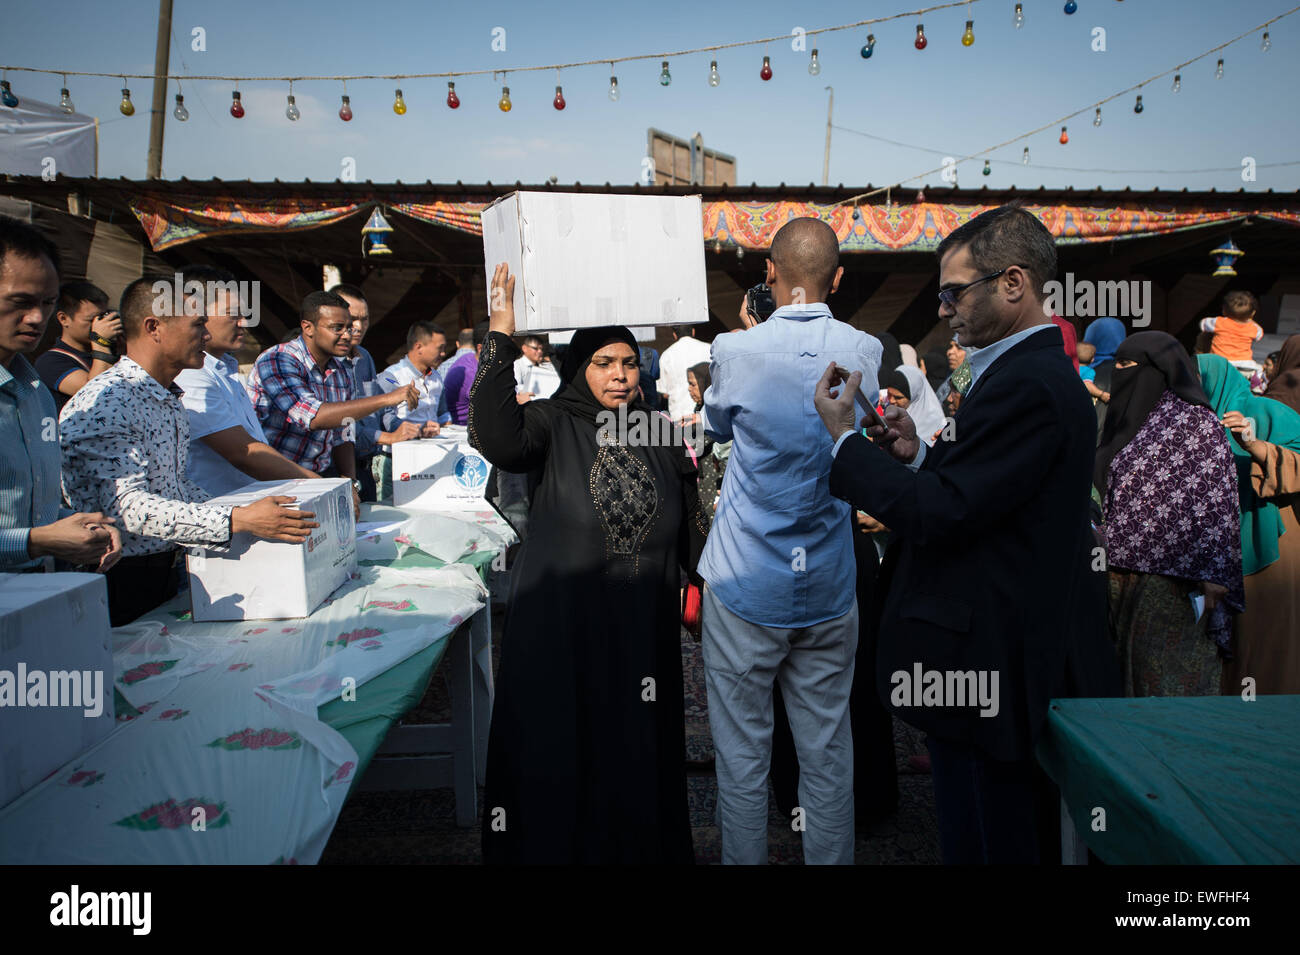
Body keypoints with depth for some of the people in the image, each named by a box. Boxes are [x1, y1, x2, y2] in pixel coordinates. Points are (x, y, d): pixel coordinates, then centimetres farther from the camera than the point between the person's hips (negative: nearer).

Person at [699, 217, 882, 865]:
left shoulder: (736, 352, -12)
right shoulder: (865, 352, -3)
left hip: (745, 589, -3)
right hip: (829, 591, 3)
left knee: (742, 755, 9)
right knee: (828, 755, 14)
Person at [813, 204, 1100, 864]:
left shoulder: (1025, 385, -22)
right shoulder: (1037, 370, 12)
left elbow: (939, 515, -23)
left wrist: (844, 438, -14)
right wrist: (920, 455, 2)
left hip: (979, 667, -10)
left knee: (981, 840, 5)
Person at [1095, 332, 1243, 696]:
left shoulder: (1196, 423, -7)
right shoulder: (1126, 423, 15)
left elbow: (1216, 503, -13)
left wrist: (1211, 574, -19)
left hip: (1172, 578, -7)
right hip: (1122, 574, 7)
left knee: (1168, 676, -2)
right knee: (1128, 666, 12)